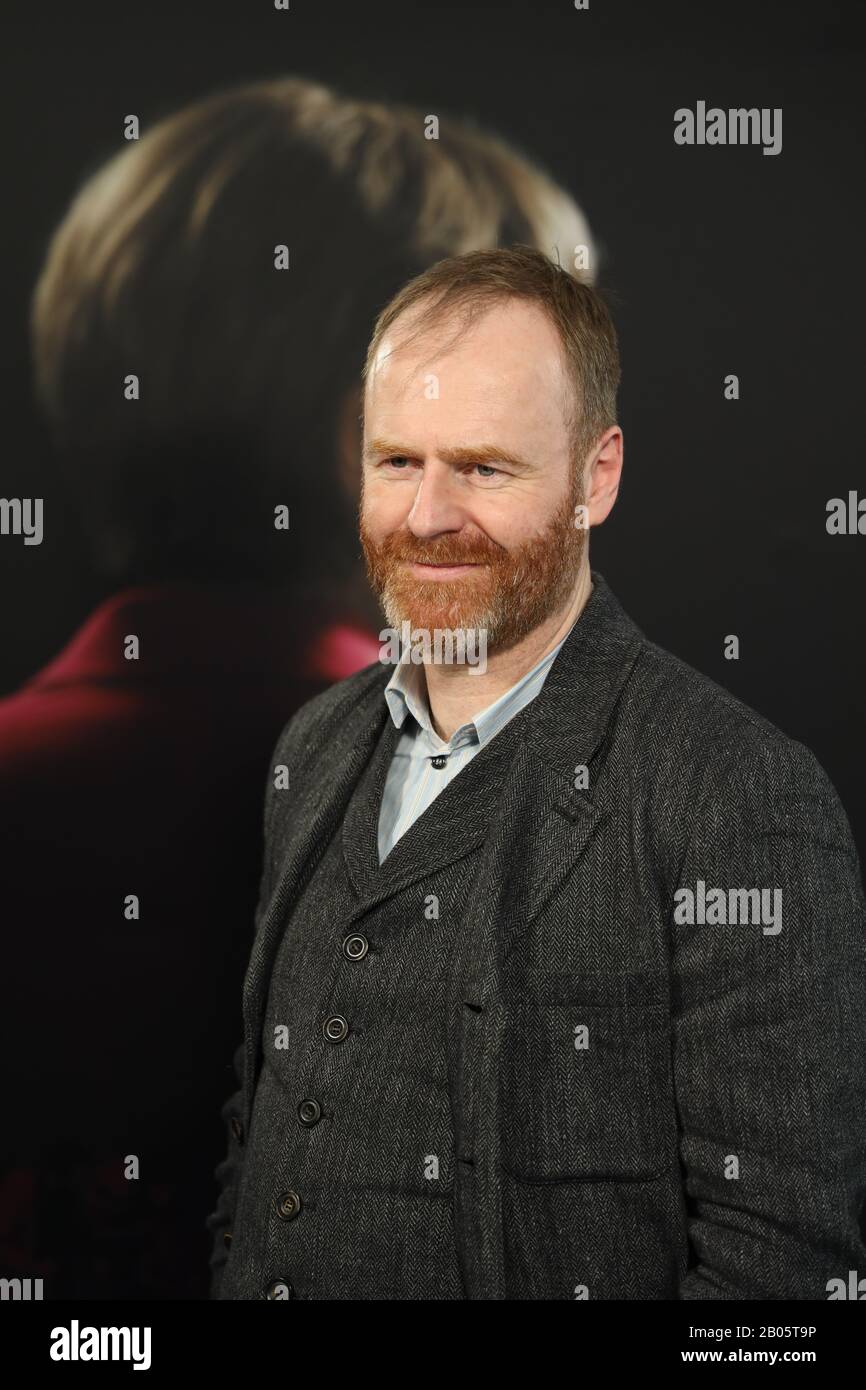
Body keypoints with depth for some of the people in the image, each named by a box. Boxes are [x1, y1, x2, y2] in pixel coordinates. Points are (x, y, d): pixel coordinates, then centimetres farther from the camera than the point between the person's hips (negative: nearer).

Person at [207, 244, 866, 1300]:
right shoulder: (314, 749, 0)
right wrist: (228, 1275, 1)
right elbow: (257, 1107, 7)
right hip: (273, 1277, 6)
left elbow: (774, 1251, -22)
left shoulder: (742, 798, -23)